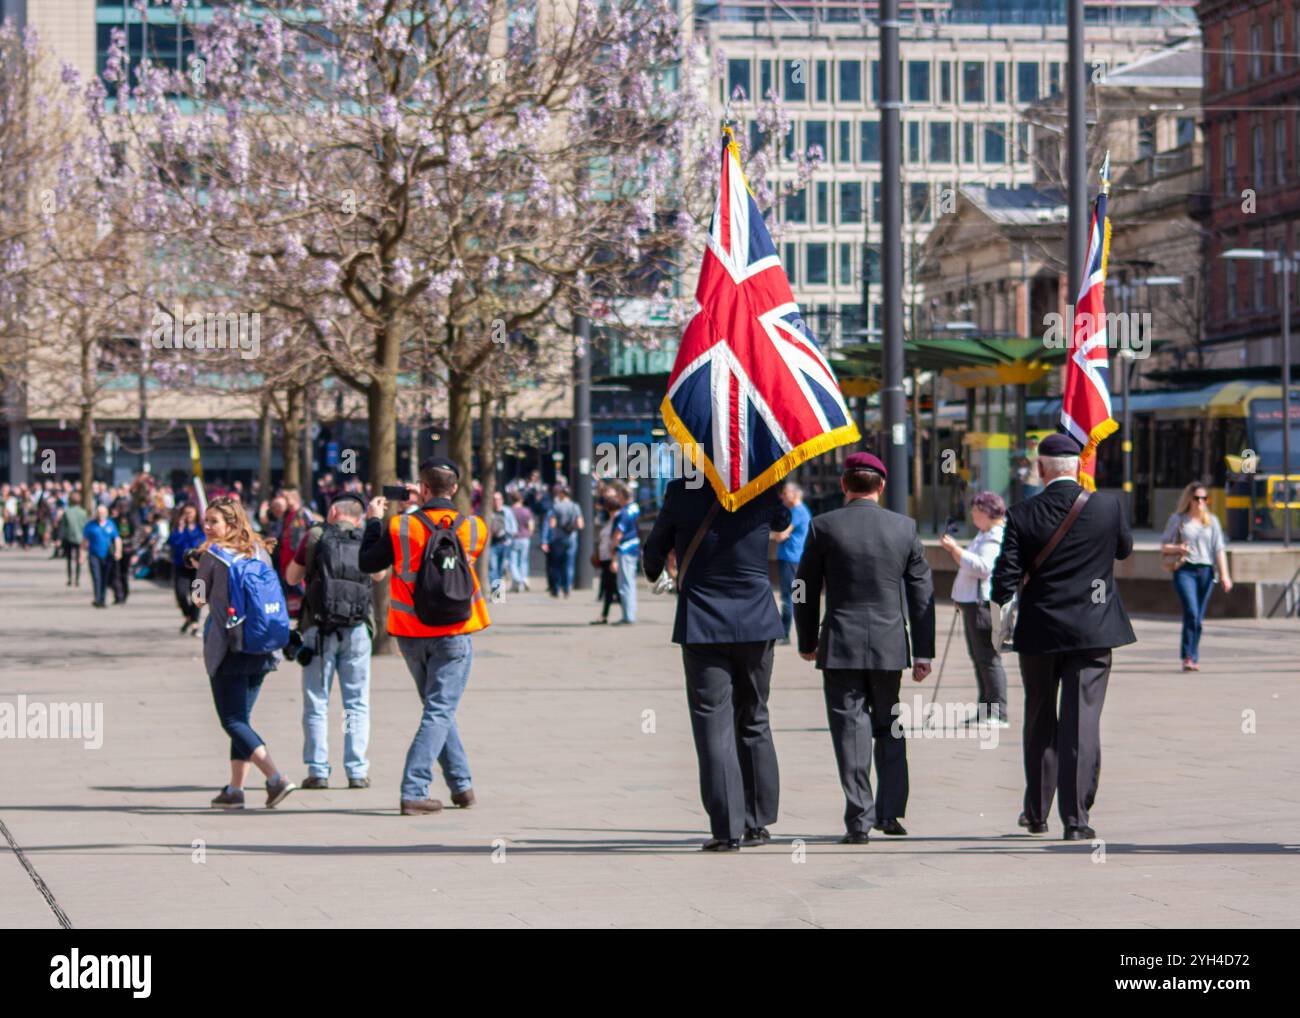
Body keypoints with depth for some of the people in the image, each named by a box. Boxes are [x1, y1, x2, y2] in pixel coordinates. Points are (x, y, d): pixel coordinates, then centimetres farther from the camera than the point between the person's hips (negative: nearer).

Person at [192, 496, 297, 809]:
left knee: (233, 721, -4)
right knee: (241, 718, 15)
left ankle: (277, 778, -20)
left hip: (227, 649, -6)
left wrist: (198, 567, 20)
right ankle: (235, 789, 13)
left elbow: (199, 598, 3)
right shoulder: (260, 551, 9)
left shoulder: (211, 554, -6)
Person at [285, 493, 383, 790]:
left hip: (319, 628, -1)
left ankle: (318, 771, 3)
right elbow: (380, 576, 25)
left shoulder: (315, 536, -1)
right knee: (357, 704, 7)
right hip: (358, 630, 1)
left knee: (316, 703, 5)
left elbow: (291, 576, 8)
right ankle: (357, 771, 3)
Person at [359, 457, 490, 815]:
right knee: (440, 712, 0)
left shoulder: (400, 527, -10)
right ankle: (414, 791, -10)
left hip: (411, 634, 2)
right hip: (453, 634, -2)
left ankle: (461, 784, 21)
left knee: (438, 708, 18)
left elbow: (366, 563, 2)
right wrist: (423, 508, 22)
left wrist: (374, 521, 16)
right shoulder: (475, 529, -6)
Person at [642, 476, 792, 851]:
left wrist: (652, 568, 29)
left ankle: (728, 828, -7)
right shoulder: (762, 493, -4)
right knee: (754, 723, 15)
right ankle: (757, 822, 18)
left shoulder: (682, 492, -9)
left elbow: (656, 548, 7)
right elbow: (782, 520, 20)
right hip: (755, 623, 2)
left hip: (702, 625, -2)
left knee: (714, 726, -1)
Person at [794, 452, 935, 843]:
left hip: (840, 646, -2)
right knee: (890, 729, 16)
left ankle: (859, 820, -5)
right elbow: (922, 594, 4)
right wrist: (923, 653, 8)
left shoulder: (823, 527, -4)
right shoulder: (905, 528, 2)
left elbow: (806, 589, 2)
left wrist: (807, 642, 15)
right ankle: (890, 812, 13)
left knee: (851, 730, -1)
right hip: (889, 646, 2)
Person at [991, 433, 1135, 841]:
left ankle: (1036, 813, 25)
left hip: (1039, 631, 0)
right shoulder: (1107, 506, -4)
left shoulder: (1022, 516, -7)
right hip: (1092, 631, 0)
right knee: (1083, 722, -1)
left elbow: (1005, 579, -8)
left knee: (1040, 723, 16)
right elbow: (1125, 548, 15)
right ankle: (1076, 819, -7)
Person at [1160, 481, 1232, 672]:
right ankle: (1188, 656, -17)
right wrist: (1178, 549, -14)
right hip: (1185, 570, -3)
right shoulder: (1178, 519, 6)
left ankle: (1193, 658, 14)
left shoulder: (1212, 521, 12)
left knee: (1199, 617, 4)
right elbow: (1164, 546, 8)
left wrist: (1224, 574, -1)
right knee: (1191, 612, -18)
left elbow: (1219, 549, 9)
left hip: (1206, 570, 3)